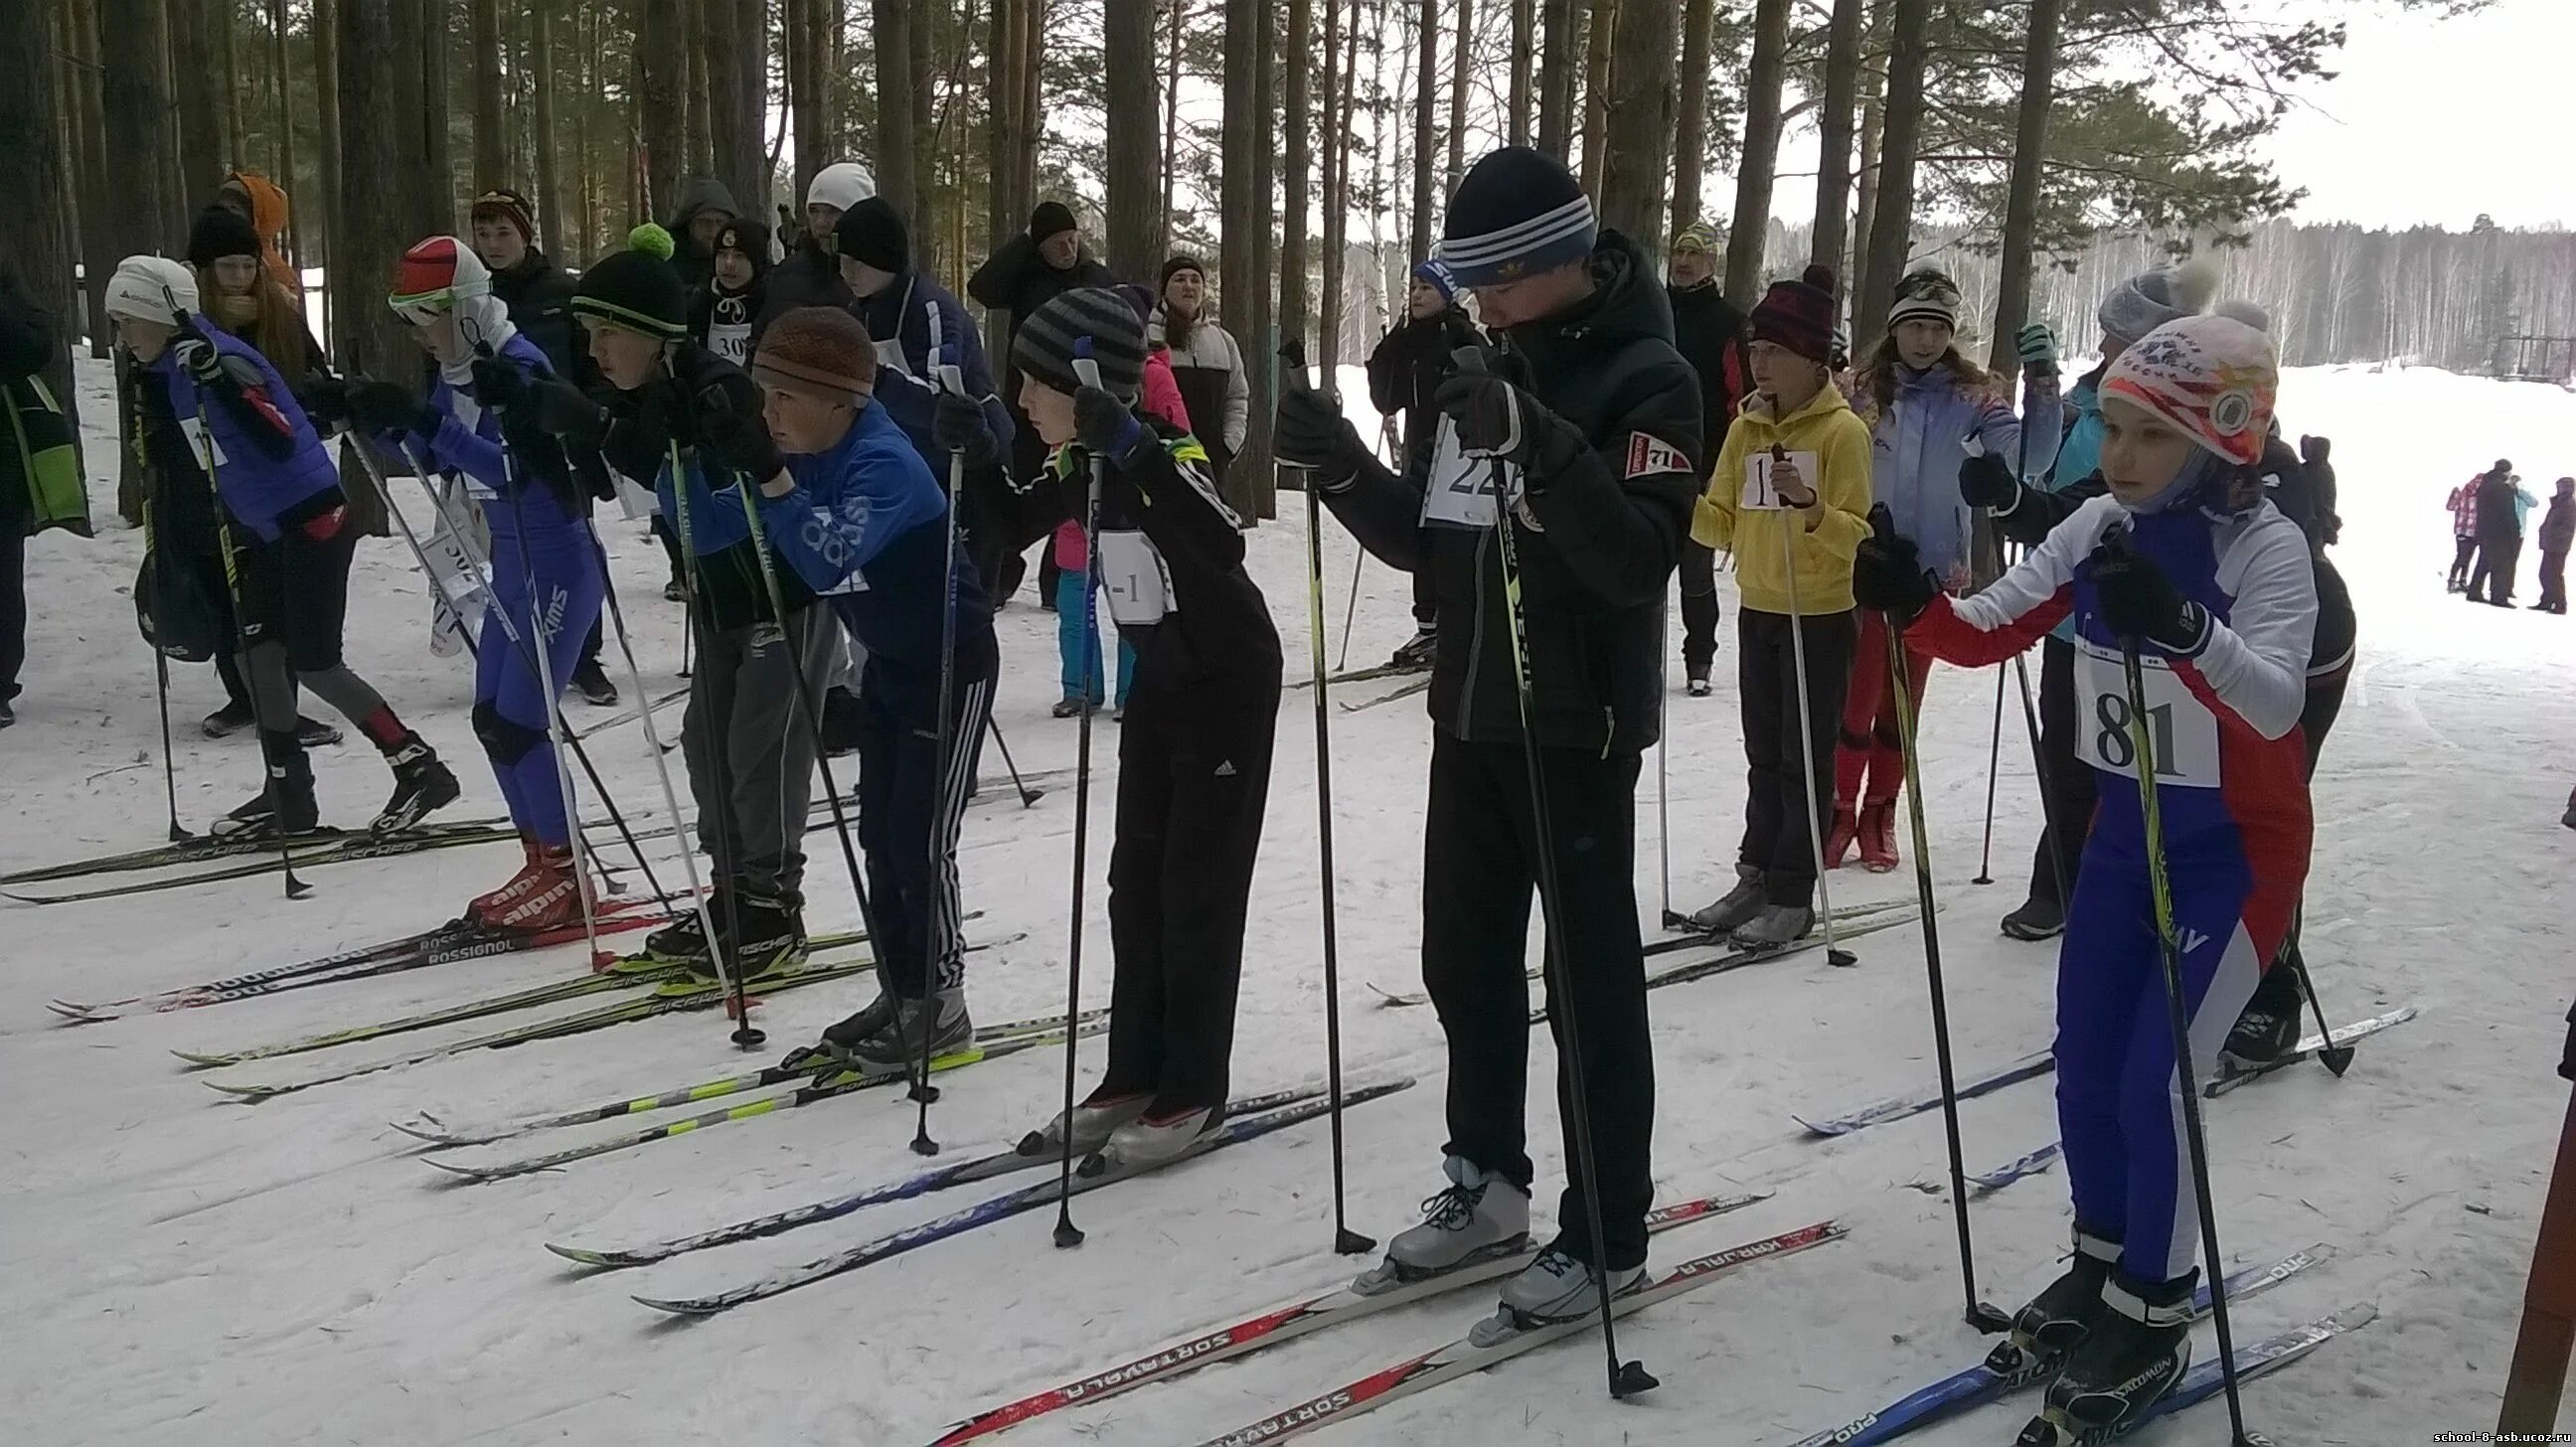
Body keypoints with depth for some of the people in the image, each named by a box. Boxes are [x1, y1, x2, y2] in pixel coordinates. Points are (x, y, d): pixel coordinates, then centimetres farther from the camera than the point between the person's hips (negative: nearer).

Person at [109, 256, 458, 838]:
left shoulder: (222, 359, -18)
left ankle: (421, 771, 0)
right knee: (254, 651, 7)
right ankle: (288, 795, 14)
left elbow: (280, 440, -32)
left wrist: (215, 375, -37)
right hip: (268, 531, 9)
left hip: (312, 521, -9)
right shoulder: (168, 375, 10)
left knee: (315, 664, -7)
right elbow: (175, 465, 22)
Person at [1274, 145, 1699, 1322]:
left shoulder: (1646, 379, -11)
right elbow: (1429, 542, 14)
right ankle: (1487, 1181, 33)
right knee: (1465, 963, 16)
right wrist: (1339, 465, -1)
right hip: (1470, 718, 8)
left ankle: (1607, 1237, 14)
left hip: (1577, 729, -8)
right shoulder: (1484, 377, 11)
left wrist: (1542, 446, -33)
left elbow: (1640, 562, -23)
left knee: (1590, 985, 1)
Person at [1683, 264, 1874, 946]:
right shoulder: (1746, 427, 5)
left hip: (1820, 619, -6)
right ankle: (1757, 876, 25)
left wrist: (1812, 508, -33)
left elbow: (1857, 535, -16)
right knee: (1764, 755, 15)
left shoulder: (1842, 429, -12)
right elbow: (1722, 524, 7)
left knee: (1805, 759, 3)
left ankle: (1793, 895, 11)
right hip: (1757, 613, 6)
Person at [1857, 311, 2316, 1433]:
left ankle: (2152, 1317, 11)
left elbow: (2274, 706, -35)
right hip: (2125, 835, 6)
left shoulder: (2268, 548, -20)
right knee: (2083, 1068, 11)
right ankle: (2104, 1263, 33)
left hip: (2238, 850, -6)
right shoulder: (2099, 530, -4)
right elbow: (1985, 633, -6)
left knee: (2154, 1082, -8)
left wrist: (2183, 627, -53)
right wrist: (1912, 599, -27)